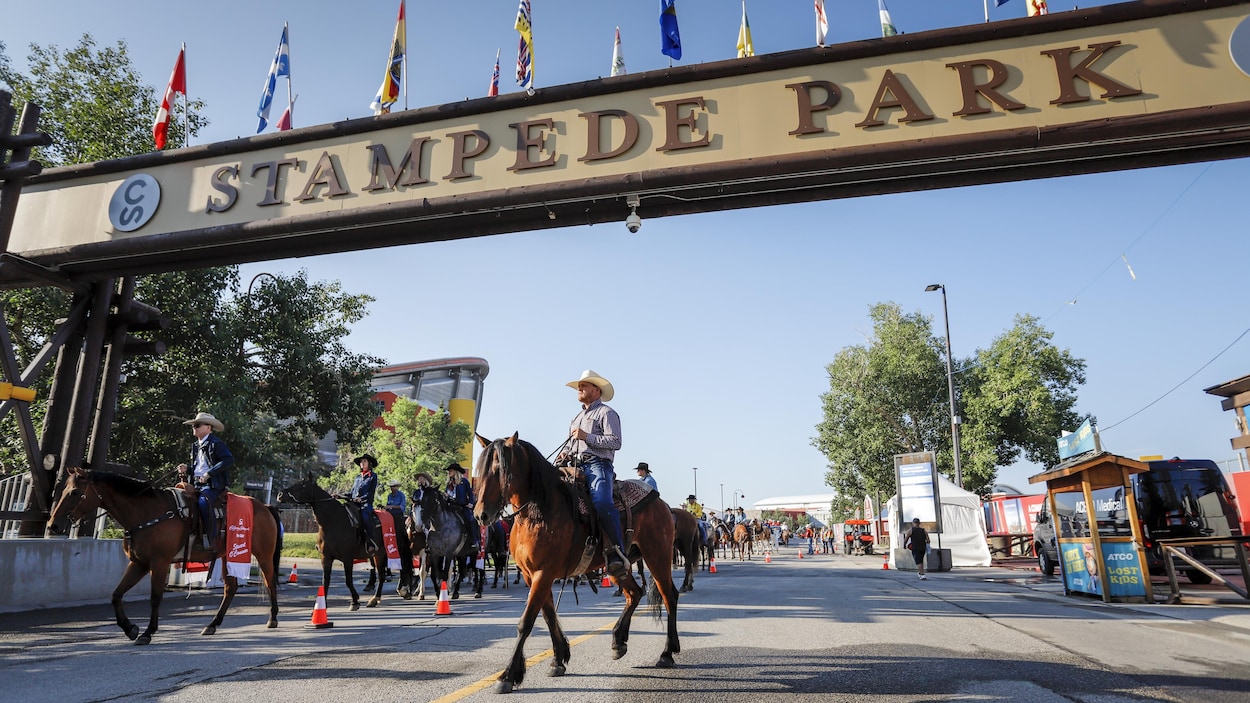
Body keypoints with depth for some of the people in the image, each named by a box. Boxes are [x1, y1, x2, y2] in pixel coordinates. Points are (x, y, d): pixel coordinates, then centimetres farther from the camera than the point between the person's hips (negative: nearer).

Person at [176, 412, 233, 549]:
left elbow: (229, 460, -19)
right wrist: (186, 469, 8)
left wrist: (209, 473, -21)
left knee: (203, 501, -34)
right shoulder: (196, 446, 21)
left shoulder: (216, 443, -5)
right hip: (196, 484, 9)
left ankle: (211, 537, -30)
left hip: (213, 484, -9)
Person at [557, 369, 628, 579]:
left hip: (597, 464, -8)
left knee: (602, 502, -33)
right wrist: (566, 454, 12)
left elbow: (615, 442, -9)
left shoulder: (607, 413, 4)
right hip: (575, 465, 9)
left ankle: (617, 553, -28)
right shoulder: (577, 417, 30)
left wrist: (586, 437, -14)